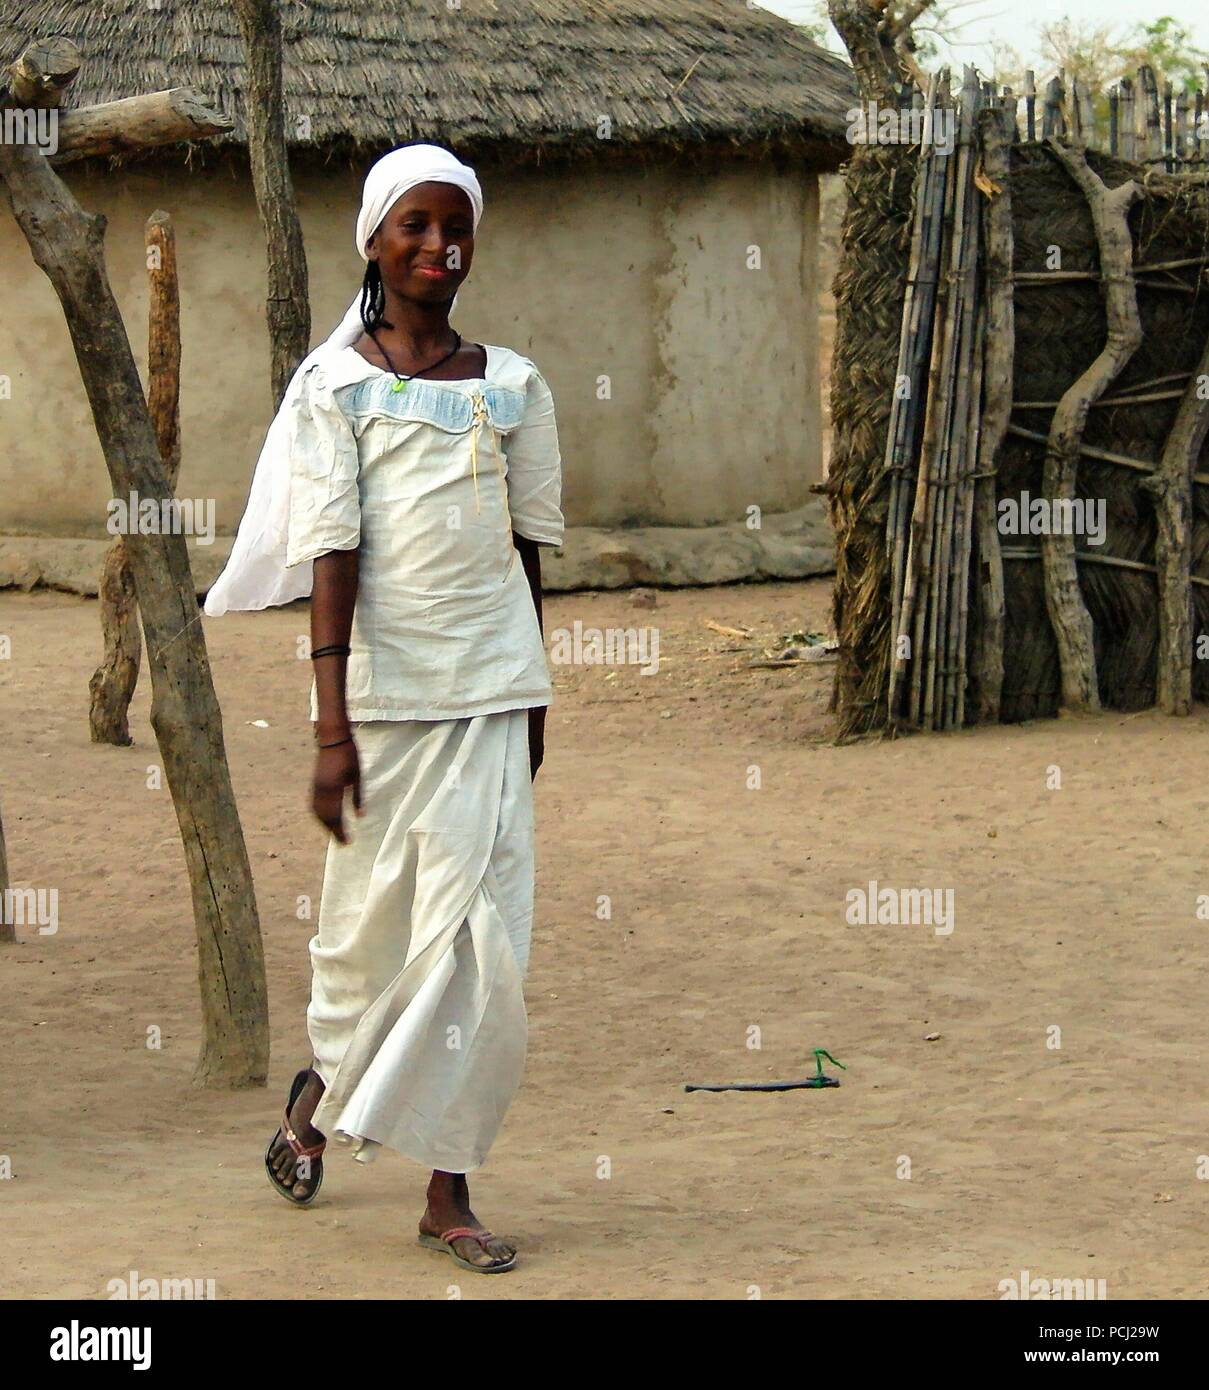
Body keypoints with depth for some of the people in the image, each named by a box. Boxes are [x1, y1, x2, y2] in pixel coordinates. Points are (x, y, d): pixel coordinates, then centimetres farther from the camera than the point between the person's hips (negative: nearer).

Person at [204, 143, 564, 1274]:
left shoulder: (510, 386, 7)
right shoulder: (336, 385, -1)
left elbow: (527, 548, 13)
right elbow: (332, 555, -7)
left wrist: (533, 698, 15)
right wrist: (331, 727, -12)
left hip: (492, 690, 2)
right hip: (384, 683, -2)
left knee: (477, 933, -4)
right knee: (371, 917, 8)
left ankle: (447, 1188, 2)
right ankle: (325, 1082, 38)